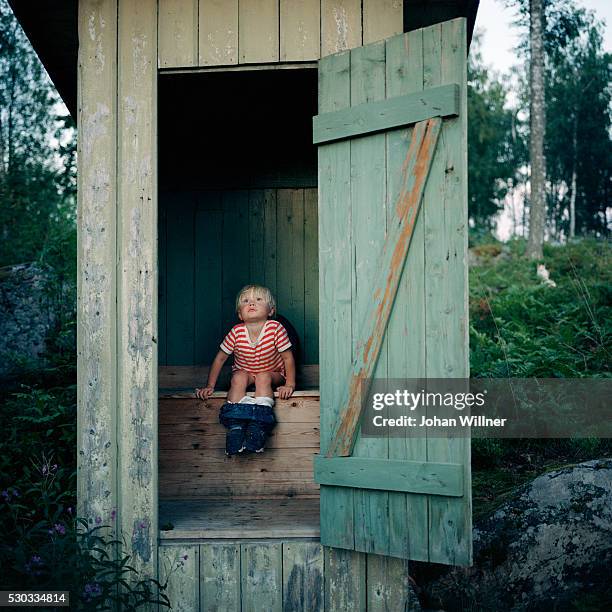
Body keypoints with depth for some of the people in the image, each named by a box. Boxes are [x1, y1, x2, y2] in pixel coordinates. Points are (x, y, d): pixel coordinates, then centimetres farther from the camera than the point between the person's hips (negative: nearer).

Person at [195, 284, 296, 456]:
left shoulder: (275, 329, -21)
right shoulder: (236, 332, -16)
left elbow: (288, 358, -13)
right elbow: (220, 358, -5)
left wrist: (289, 384, -18)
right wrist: (209, 386, -5)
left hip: (272, 374, -1)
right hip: (244, 373, 1)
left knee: (263, 377, -31)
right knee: (239, 377, -29)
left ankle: (258, 427, -38)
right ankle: (235, 427, -34)